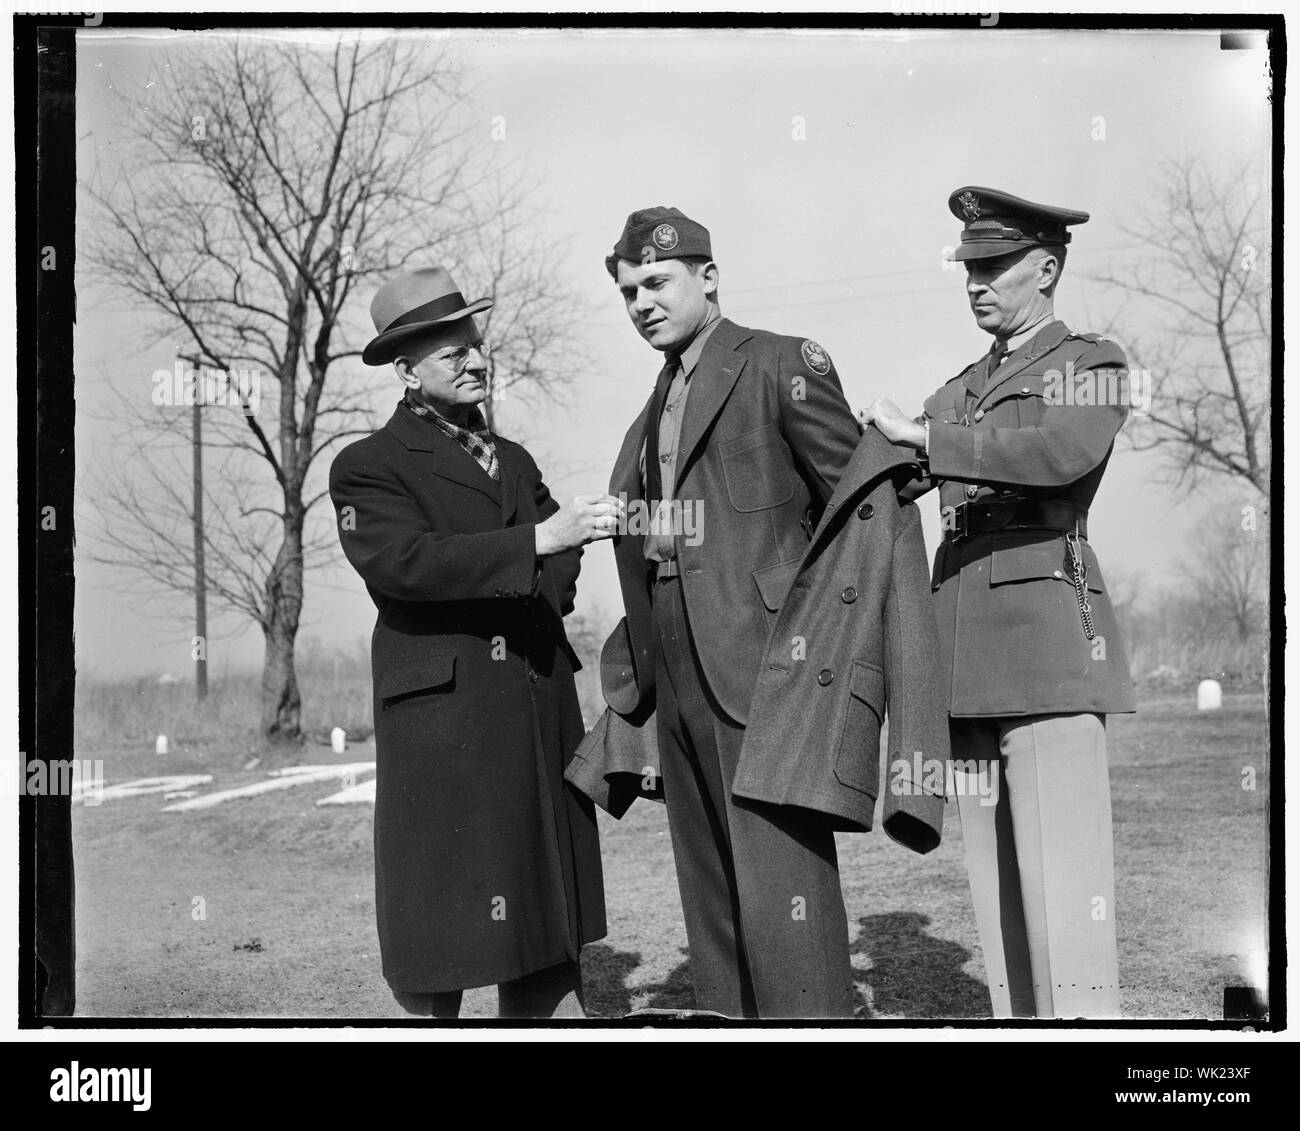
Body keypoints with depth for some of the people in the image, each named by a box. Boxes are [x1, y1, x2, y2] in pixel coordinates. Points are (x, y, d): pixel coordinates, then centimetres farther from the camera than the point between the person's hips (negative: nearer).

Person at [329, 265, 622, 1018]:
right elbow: (404, 562, -18)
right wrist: (539, 539, -23)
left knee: (549, 934, 8)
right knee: (440, 939, -1)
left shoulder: (515, 461, 21)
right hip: (443, 724, -6)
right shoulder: (367, 468, 0)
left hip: (543, 721, 6)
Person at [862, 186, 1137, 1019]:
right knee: (996, 886, 7)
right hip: (968, 657, 7)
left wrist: (921, 435, -14)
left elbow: (1060, 450, -18)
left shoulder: (1092, 365, 3)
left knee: (1062, 879, -10)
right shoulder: (961, 392, 23)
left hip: (1050, 644, -7)